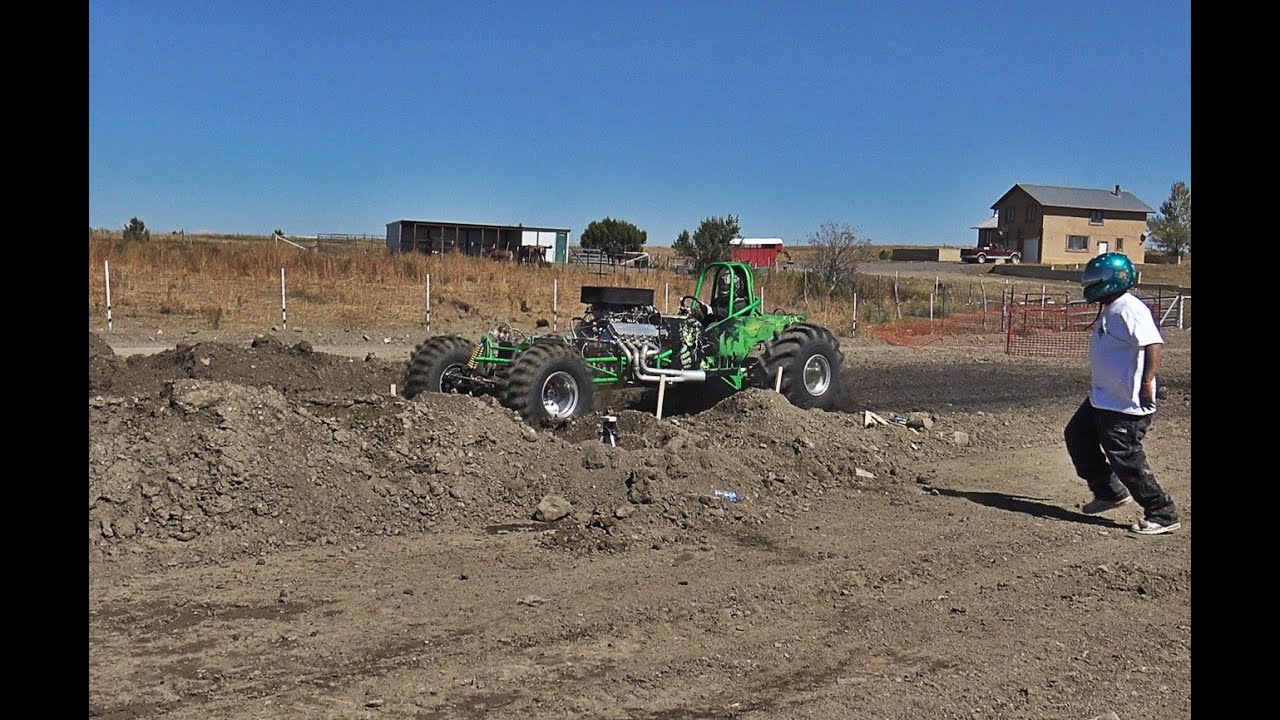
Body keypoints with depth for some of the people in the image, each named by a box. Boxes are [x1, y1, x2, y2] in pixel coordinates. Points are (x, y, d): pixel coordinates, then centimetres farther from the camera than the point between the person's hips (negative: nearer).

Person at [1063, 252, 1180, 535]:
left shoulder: (1129, 309, -20)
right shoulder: (1109, 310, 12)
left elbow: (1154, 344, -30)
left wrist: (1147, 382, -37)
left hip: (1126, 403, -11)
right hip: (1102, 399, 11)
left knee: (1126, 459, -6)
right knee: (1077, 436, 19)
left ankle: (1163, 515, 7)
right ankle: (1110, 492, 30)